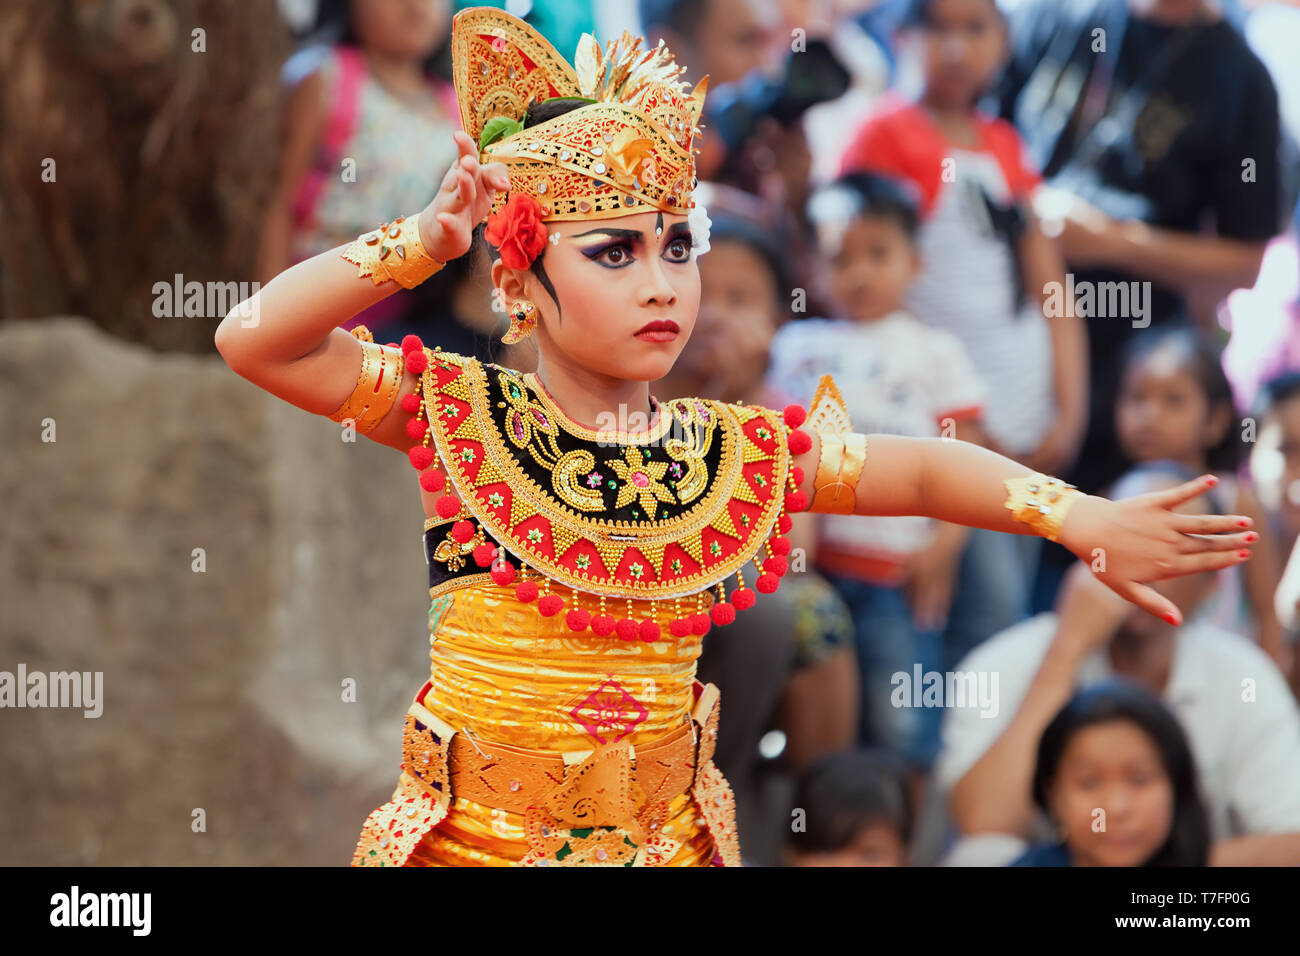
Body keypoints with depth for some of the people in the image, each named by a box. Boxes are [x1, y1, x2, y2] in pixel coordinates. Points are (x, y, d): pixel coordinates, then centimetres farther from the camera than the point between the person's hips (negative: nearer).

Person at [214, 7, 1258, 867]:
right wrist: (419, 246, -23)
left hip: (665, 836, 3)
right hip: (470, 837, -3)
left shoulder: (740, 449, 0)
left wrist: (1085, 519, -6)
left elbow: (919, 470, 7)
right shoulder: (455, 410, -7)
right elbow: (254, 338, -14)